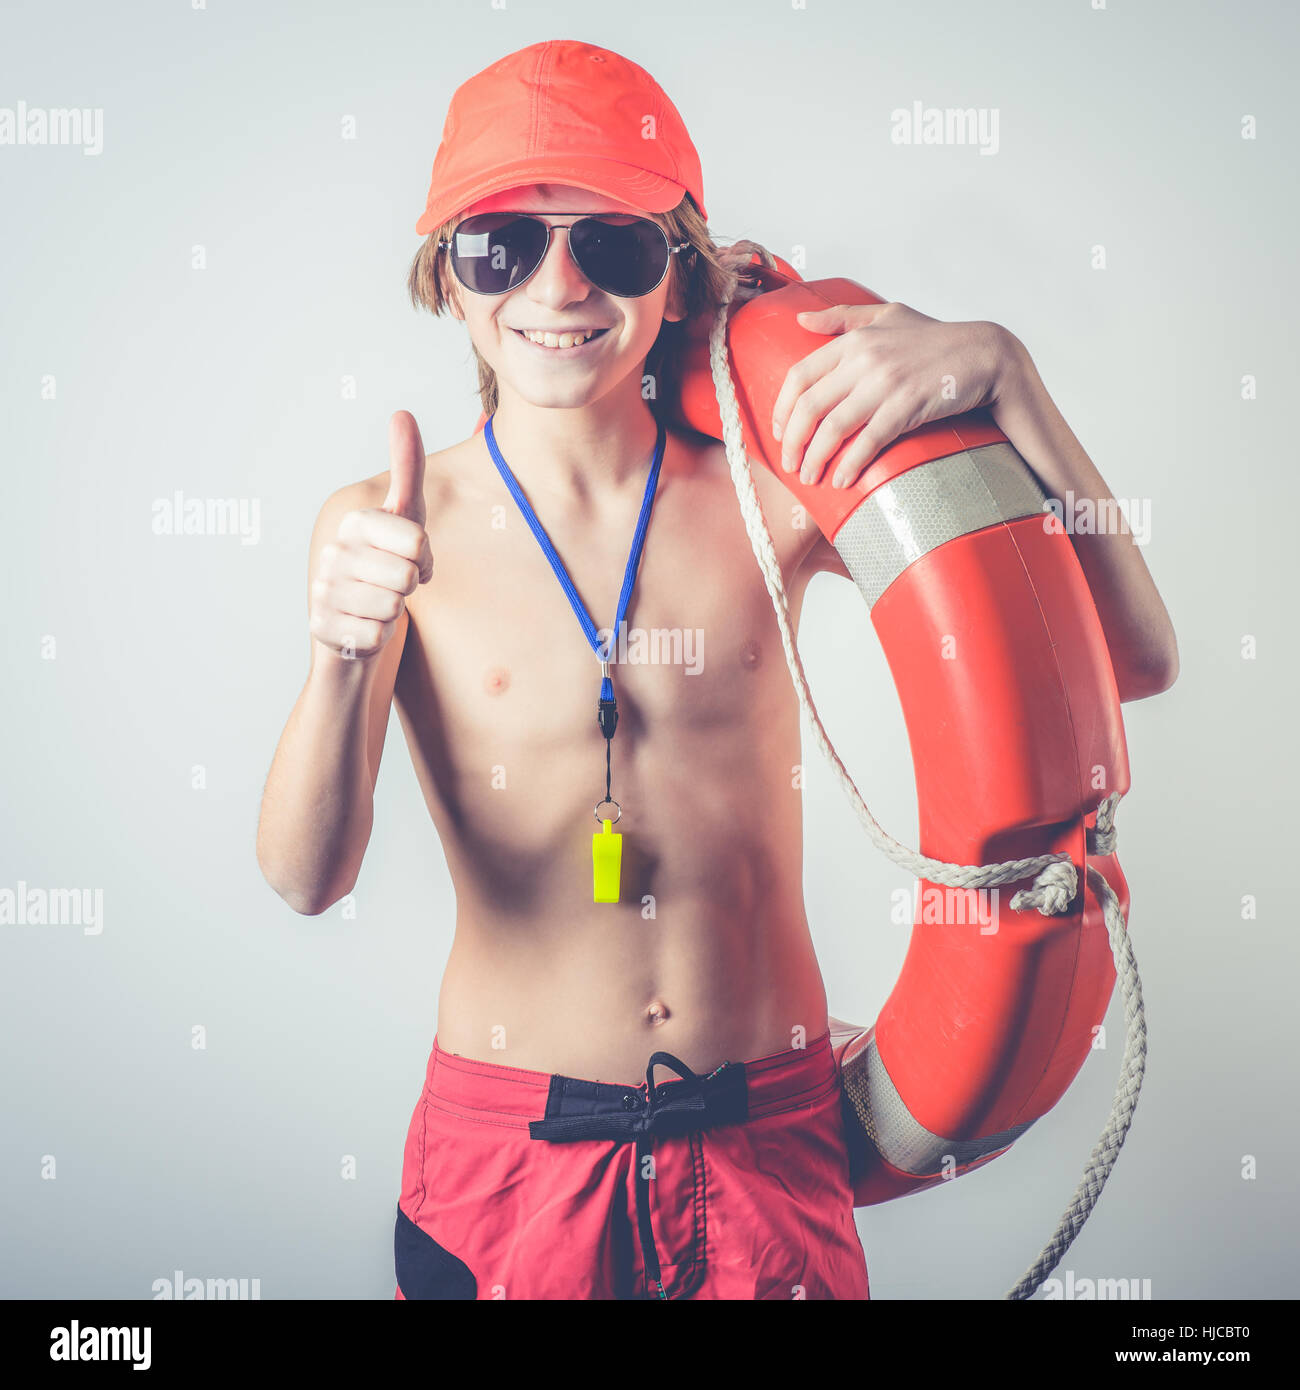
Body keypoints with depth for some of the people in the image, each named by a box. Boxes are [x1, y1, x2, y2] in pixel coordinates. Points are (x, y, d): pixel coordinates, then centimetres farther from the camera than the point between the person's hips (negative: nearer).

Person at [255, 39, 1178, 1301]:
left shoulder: (774, 487, -6)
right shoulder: (390, 529, -7)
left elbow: (1130, 660, -10)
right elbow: (307, 877, -17)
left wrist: (999, 371, -20)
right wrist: (343, 653, -36)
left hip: (770, 1138, 1)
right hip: (507, 1144, 0)